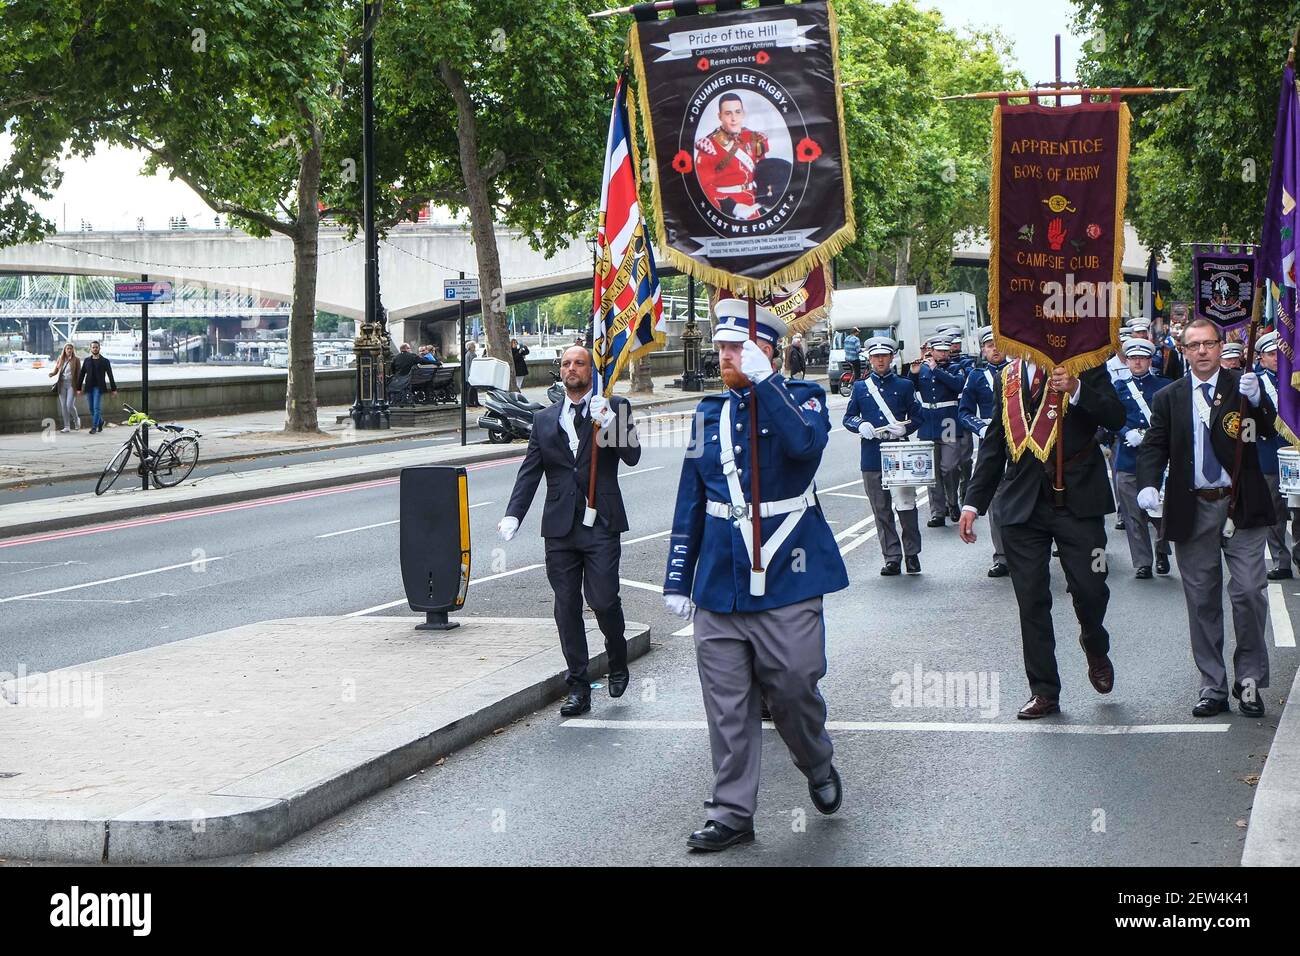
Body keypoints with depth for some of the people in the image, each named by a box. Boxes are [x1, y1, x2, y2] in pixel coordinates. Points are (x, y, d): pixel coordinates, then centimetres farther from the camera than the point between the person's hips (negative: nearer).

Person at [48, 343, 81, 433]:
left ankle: (76, 420, 15)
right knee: (63, 406, 3)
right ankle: (67, 426, 10)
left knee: (70, 405, -13)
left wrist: (78, 386, -6)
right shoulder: (61, 359, 9)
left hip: (71, 384, -4)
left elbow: (79, 374, -1)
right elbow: (56, 370, 11)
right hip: (62, 384, 4)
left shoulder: (76, 360, -1)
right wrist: (52, 374, -13)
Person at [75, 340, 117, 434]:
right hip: (89, 387, 4)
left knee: (96, 408, -10)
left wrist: (113, 389, 1)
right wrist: (79, 388, 4)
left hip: (98, 388, -4)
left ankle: (94, 427, -7)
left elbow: (110, 375, 4)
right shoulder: (87, 360, 10)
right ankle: (100, 422, 30)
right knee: (92, 409, 8)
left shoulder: (105, 361, 2)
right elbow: (81, 374, 10)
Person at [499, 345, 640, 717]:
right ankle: (578, 687, 13)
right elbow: (529, 472, 8)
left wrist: (609, 423, -22)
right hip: (560, 527, 4)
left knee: (604, 600, -10)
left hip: (601, 524, -3)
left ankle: (618, 663, 18)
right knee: (567, 608, 5)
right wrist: (513, 514, -5)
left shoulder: (614, 407, 4)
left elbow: (632, 455, -7)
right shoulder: (544, 419, 13)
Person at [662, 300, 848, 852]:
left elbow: (805, 444, -26)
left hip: (786, 582, -4)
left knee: (792, 688, 2)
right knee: (727, 705, 4)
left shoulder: (801, 397, -2)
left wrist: (763, 381, -26)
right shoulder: (710, 414, 11)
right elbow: (690, 503, 13)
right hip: (718, 588, 4)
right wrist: (677, 579, 11)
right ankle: (732, 813, 12)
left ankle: (819, 767, 31)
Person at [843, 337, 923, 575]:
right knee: (881, 510, 4)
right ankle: (891, 558, 9)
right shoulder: (860, 388, 11)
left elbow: (917, 417, 8)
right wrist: (860, 426, -11)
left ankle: (912, 554, 7)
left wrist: (904, 428, -13)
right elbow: (848, 418, 11)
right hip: (872, 456, 2)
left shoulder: (904, 386, 8)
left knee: (906, 505, -7)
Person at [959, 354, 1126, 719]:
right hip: (1022, 505, 3)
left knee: (1089, 588, -6)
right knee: (1031, 602, 3)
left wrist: (1076, 390, -26)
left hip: (1076, 500, -3)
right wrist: (973, 502, 13)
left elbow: (1115, 418, -11)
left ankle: (1095, 647, 28)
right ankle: (1043, 691, 12)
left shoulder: (1086, 367, 2)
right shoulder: (1008, 377, 15)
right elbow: (993, 444, 18)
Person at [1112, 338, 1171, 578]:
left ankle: (1162, 552, 22)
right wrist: (1128, 433, -17)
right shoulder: (1120, 387, 12)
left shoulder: (1164, 387, 7)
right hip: (1128, 460, 2)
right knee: (1134, 516, 1)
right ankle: (1142, 563, 9)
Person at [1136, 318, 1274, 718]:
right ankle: (1213, 688, 16)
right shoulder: (1169, 398, 7)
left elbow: (1269, 431, -8)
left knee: (1249, 592, -8)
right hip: (1193, 510, 2)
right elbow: (1154, 447, 4)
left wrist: (1257, 401, -28)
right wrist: (1148, 485, -14)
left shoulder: (1242, 386, 2)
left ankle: (1249, 680, 7)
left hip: (1241, 506, -2)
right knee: (1202, 601, 8)